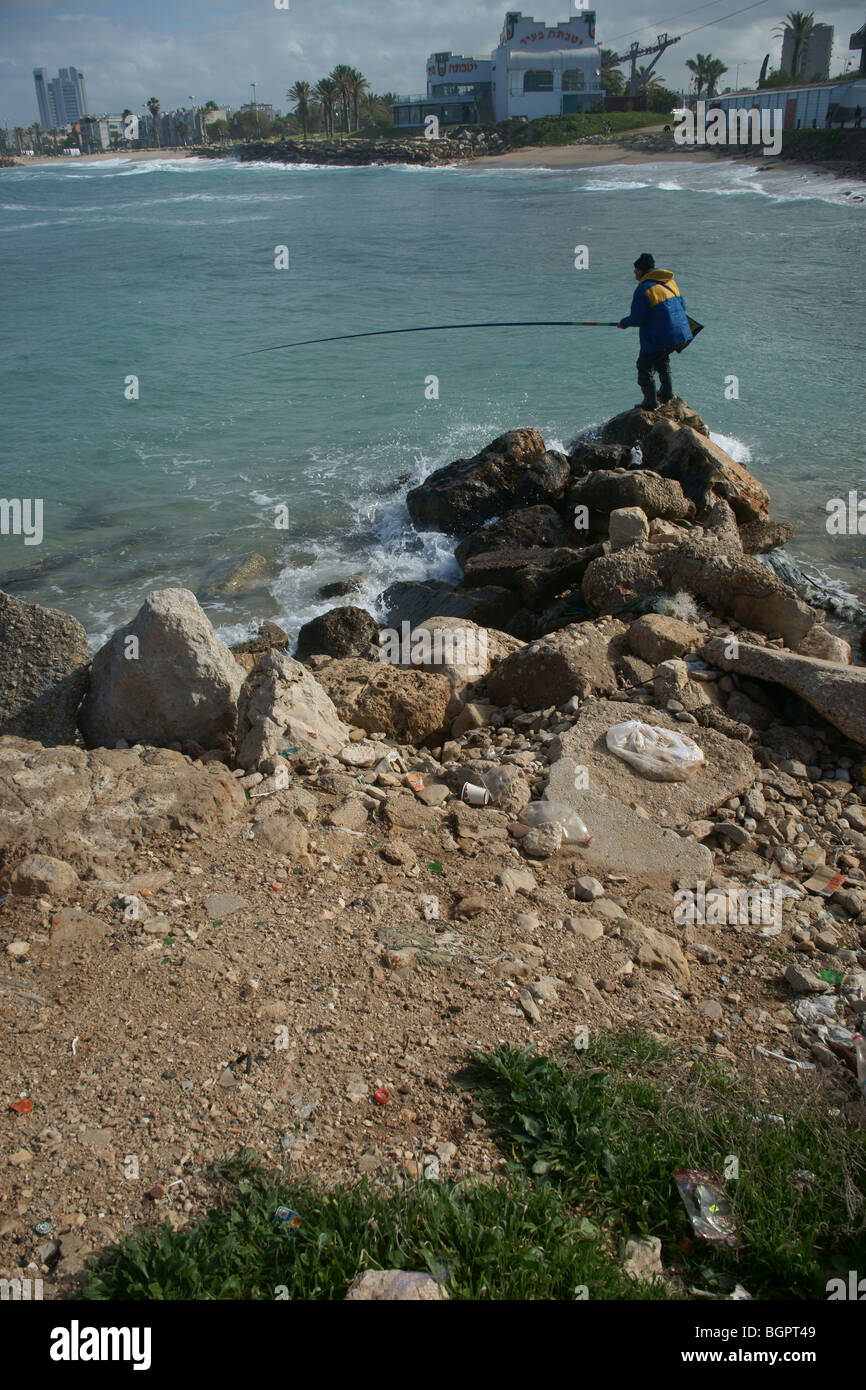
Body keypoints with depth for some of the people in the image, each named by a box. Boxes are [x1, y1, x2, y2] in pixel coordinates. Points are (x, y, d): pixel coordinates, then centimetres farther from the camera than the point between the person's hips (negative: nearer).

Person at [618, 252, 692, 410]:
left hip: (660, 338, -8)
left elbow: (637, 319, -15)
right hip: (682, 334, 9)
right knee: (662, 358, 31)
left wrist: (624, 323, 5)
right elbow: (682, 305, 19)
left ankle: (651, 402, 7)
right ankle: (667, 393, 34)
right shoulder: (670, 282, 13)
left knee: (645, 365, 7)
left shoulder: (643, 289, -13)